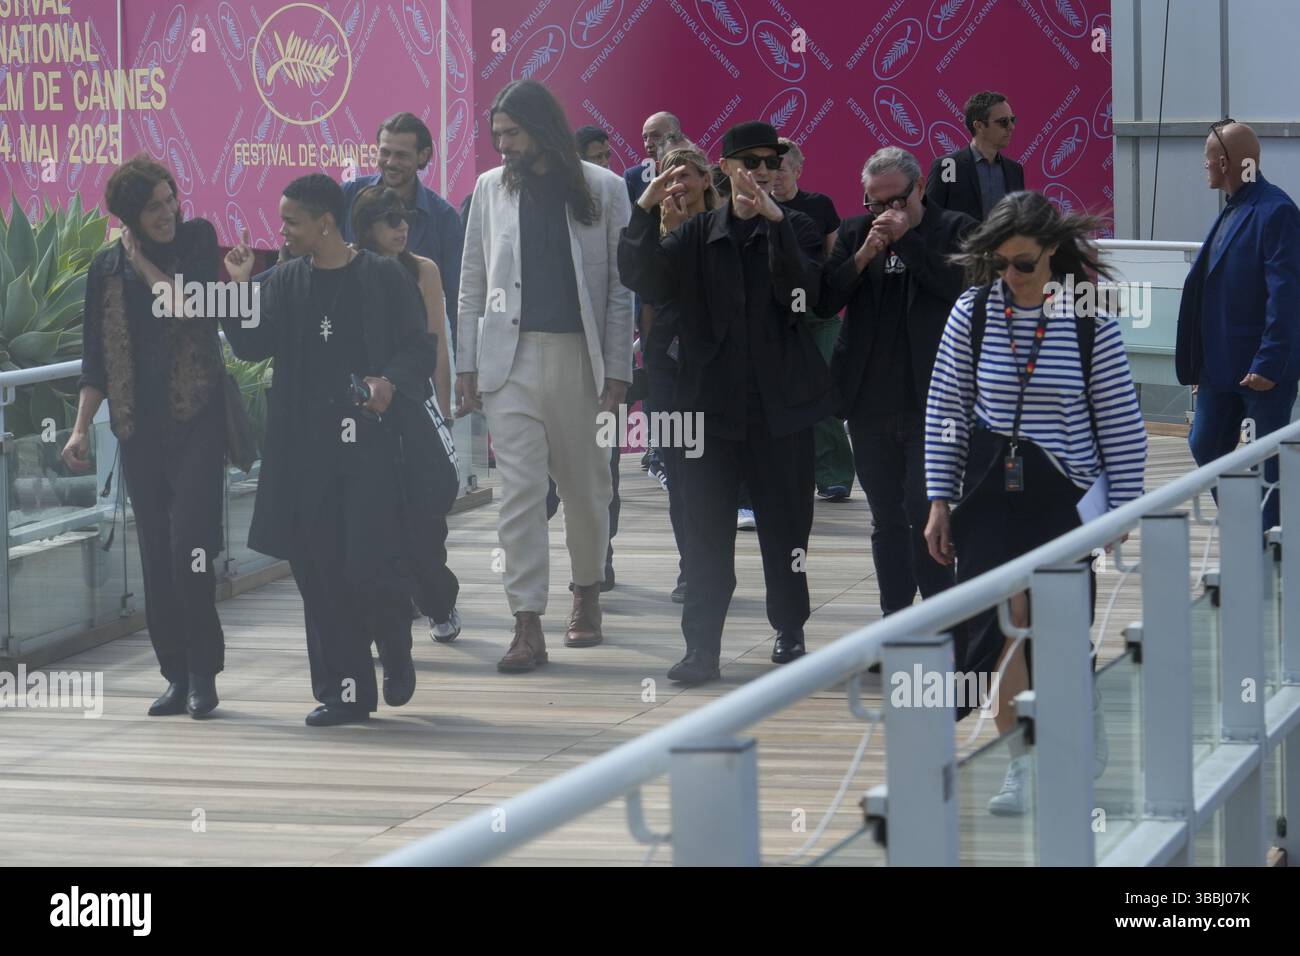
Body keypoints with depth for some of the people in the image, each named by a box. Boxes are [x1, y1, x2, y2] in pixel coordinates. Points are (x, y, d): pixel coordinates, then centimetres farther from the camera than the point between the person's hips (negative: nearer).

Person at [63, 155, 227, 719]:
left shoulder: (198, 240, 2)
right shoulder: (107, 269, 9)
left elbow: (192, 306, -14)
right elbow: (96, 359, 12)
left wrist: (143, 262, -6)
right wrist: (81, 427, 5)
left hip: (196, 419, -3)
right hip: (140, 428, 3)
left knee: (190, 546, -14)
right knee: (157, 557, 5)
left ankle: (202, 672, -5)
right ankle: (178, 676, 12)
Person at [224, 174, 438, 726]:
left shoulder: (385, 279, -1)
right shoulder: (285, 283, 11)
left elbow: (420, 349, 1)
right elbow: (252, 346, 5)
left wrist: (391, 382, -17)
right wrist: (239, 287, -8)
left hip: (372, 442, -4)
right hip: (307, 447, 4)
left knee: (370, 564, -10)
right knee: (319, 571, 2)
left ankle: (395, 651, 21)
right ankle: (344, 692, 9)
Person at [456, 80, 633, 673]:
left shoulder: (602, 190, 1)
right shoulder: (491, 189, 8)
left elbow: (621, 286, 1)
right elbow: (472, 284, 11)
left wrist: (617, 370, -4)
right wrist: (466, 364, 4)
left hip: (580, 357, -1)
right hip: (511, 358, 1)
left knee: (585, 485, 11)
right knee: (519, 491, -8)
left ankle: (587, 594, 33)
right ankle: (528, 627, -10)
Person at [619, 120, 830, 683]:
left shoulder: (796, 231, 4)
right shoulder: (699, 236, 9)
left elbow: (802, 292, -15)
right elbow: (642, 278, -4)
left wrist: (774, 220, -26)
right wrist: (646, 210, -16)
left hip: (781, 405, -1)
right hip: (712, 403, 1)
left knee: (785, 524, 6)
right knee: (706, 530, -1)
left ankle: (790, 631, 21)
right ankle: (702, 646, 1)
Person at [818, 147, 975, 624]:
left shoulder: (955, 229, 1)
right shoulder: (854, 233, 11)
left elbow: (959, 286, -15)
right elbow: (823, 302, 3)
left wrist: (906, 238, -13)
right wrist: (863, 255, -9)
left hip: (930, 400, -4)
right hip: (870, 401, 5)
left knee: (924, 511, -11)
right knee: (886, 519, 10)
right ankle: (896, 619, 17)